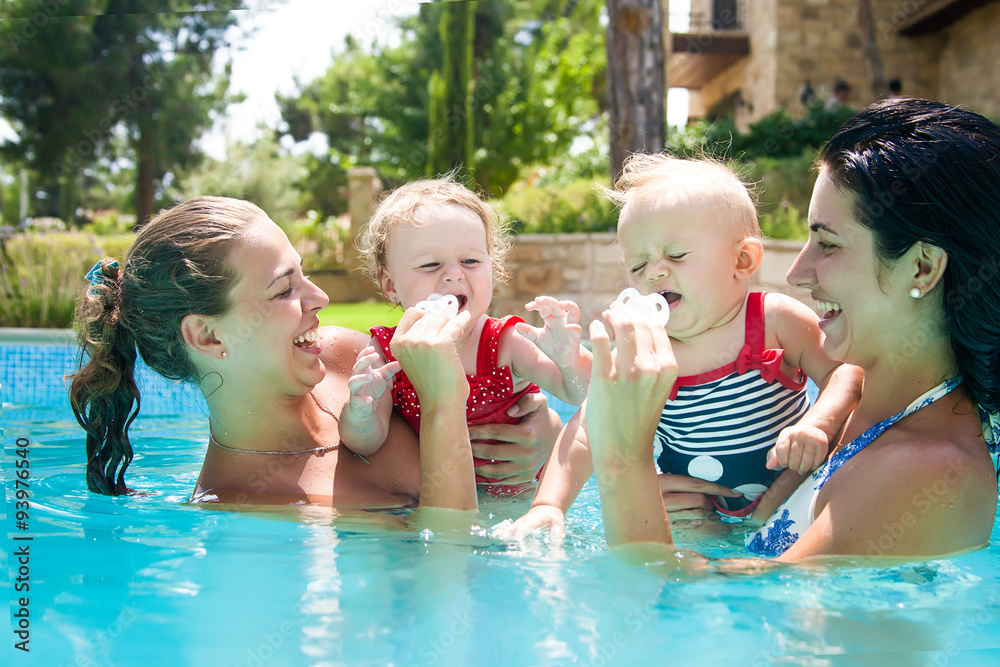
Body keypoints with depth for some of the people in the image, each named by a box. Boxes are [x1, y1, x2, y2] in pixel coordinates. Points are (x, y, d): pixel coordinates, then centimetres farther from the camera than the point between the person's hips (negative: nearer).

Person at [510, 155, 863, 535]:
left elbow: (845, 370, -10)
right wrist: (549, 505, -29)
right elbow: (585, 433, -14)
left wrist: (817, 424, -30)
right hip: (699, 509, 2)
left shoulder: (776, 320, -12)